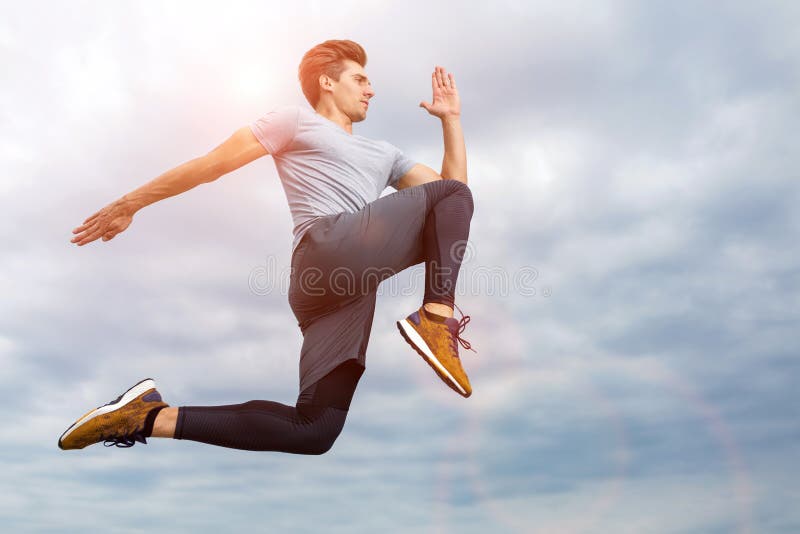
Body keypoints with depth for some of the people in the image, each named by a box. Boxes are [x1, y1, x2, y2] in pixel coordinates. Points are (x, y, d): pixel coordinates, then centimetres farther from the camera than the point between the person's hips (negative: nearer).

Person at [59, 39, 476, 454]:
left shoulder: (383, 154, 37)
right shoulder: (298, 120, 17)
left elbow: (452, 191, 32)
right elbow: (212, 163, 13)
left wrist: (450, 118, 29)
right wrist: (129, 204, 13)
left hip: (337, 279, 7)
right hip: (331, 251, -7)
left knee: (313, 431, -1)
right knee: (451, 192, -2)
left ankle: (154, 417, 5)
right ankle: (437, 320, -17)